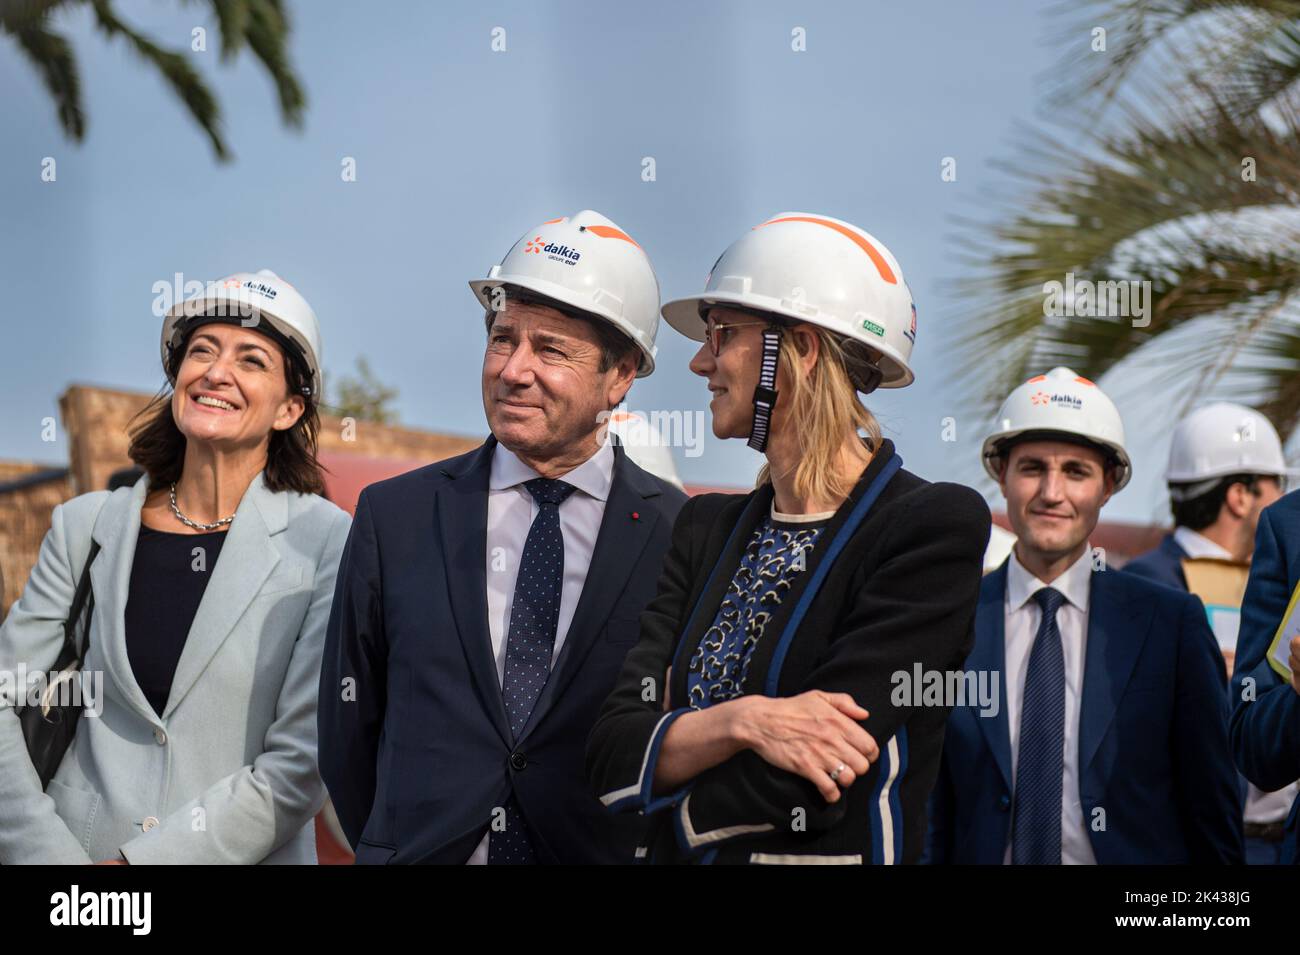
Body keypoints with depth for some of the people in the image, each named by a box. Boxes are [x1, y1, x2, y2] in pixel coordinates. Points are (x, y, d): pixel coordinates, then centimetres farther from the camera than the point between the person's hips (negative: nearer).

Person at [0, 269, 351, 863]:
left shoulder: (326, 542, -9)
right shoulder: (86, 526, 1)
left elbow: (303, 764, -13)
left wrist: (139, 860, -17)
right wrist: (49, 854, -15)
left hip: (239, 856, -2)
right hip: (77, 842, 2)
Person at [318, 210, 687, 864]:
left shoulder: (683, 536, -7)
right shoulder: (393, 516, 0)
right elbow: (347, 727, 4)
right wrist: (399, 844, 4)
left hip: (603, 852, -1)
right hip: (421, 848, 2)